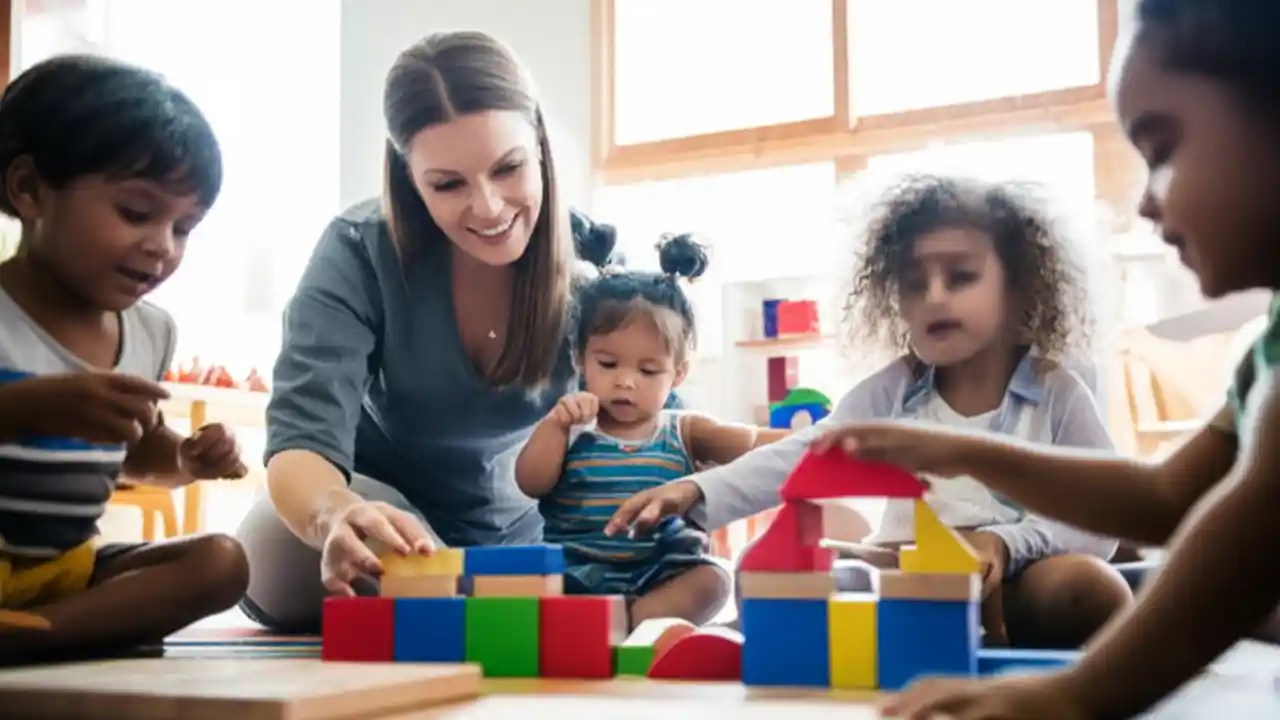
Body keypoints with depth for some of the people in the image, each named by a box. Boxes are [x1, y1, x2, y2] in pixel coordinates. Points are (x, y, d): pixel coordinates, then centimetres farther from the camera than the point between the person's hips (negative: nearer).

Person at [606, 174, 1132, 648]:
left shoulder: (1056, 394, -3)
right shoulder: (891, 392, 1)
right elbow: (801, 457, -10)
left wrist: (1006, 543, -24)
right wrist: (697, 492, -26)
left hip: (1018, 583, -3)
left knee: (1094, 587, -35)